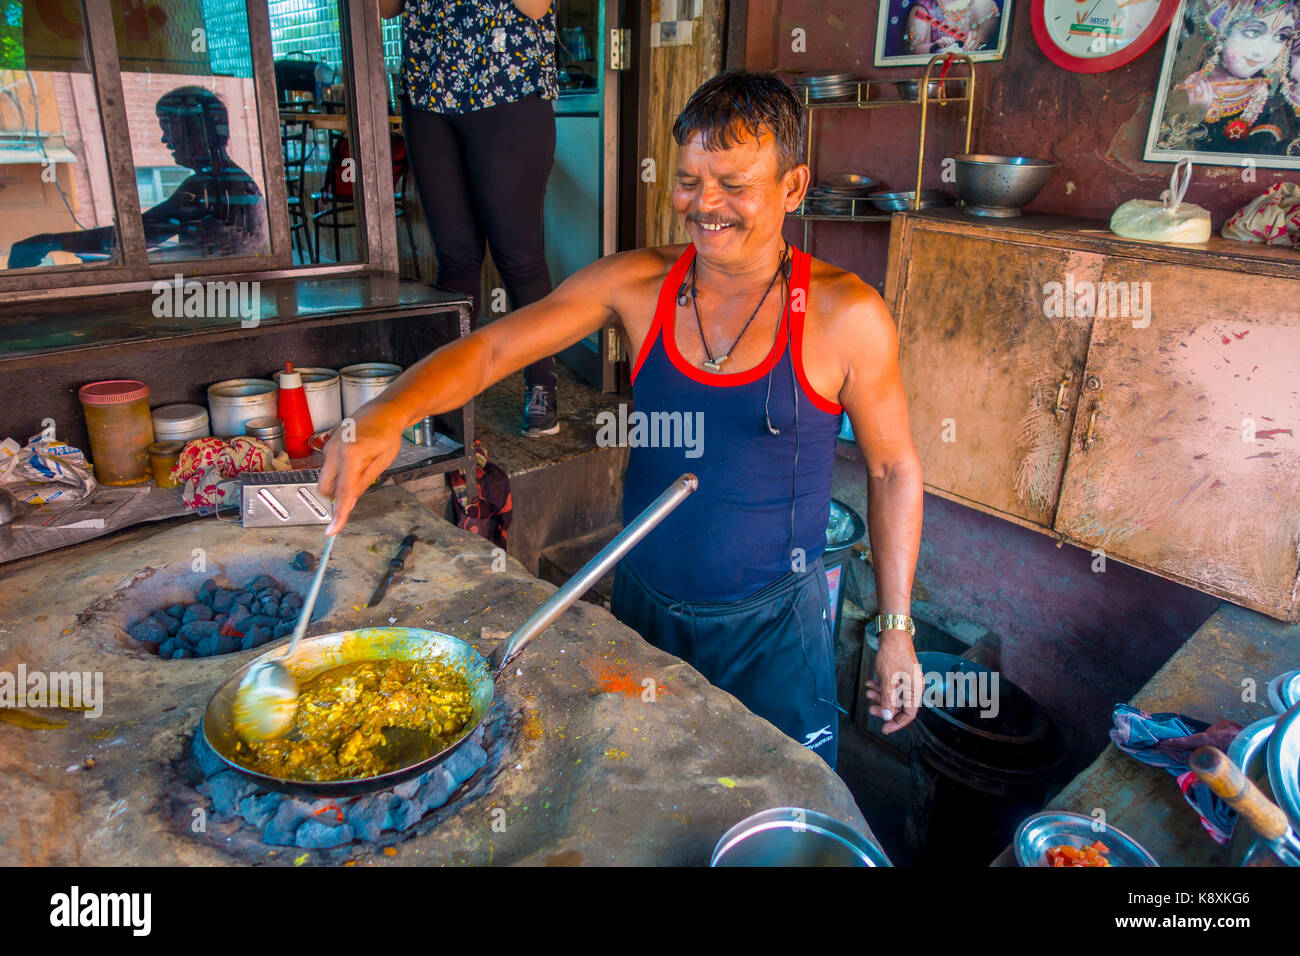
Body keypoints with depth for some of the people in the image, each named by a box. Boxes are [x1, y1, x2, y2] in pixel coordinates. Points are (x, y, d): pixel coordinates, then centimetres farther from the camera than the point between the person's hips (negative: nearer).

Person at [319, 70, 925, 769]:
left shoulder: (845, 316, -14)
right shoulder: (637, 285, -7)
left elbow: (893, 470, -4)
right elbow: (489, 349, -9)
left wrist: (896, 631, -2)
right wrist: (388, 413, -29)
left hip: (773, 625, -3)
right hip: (643, 606, 3)